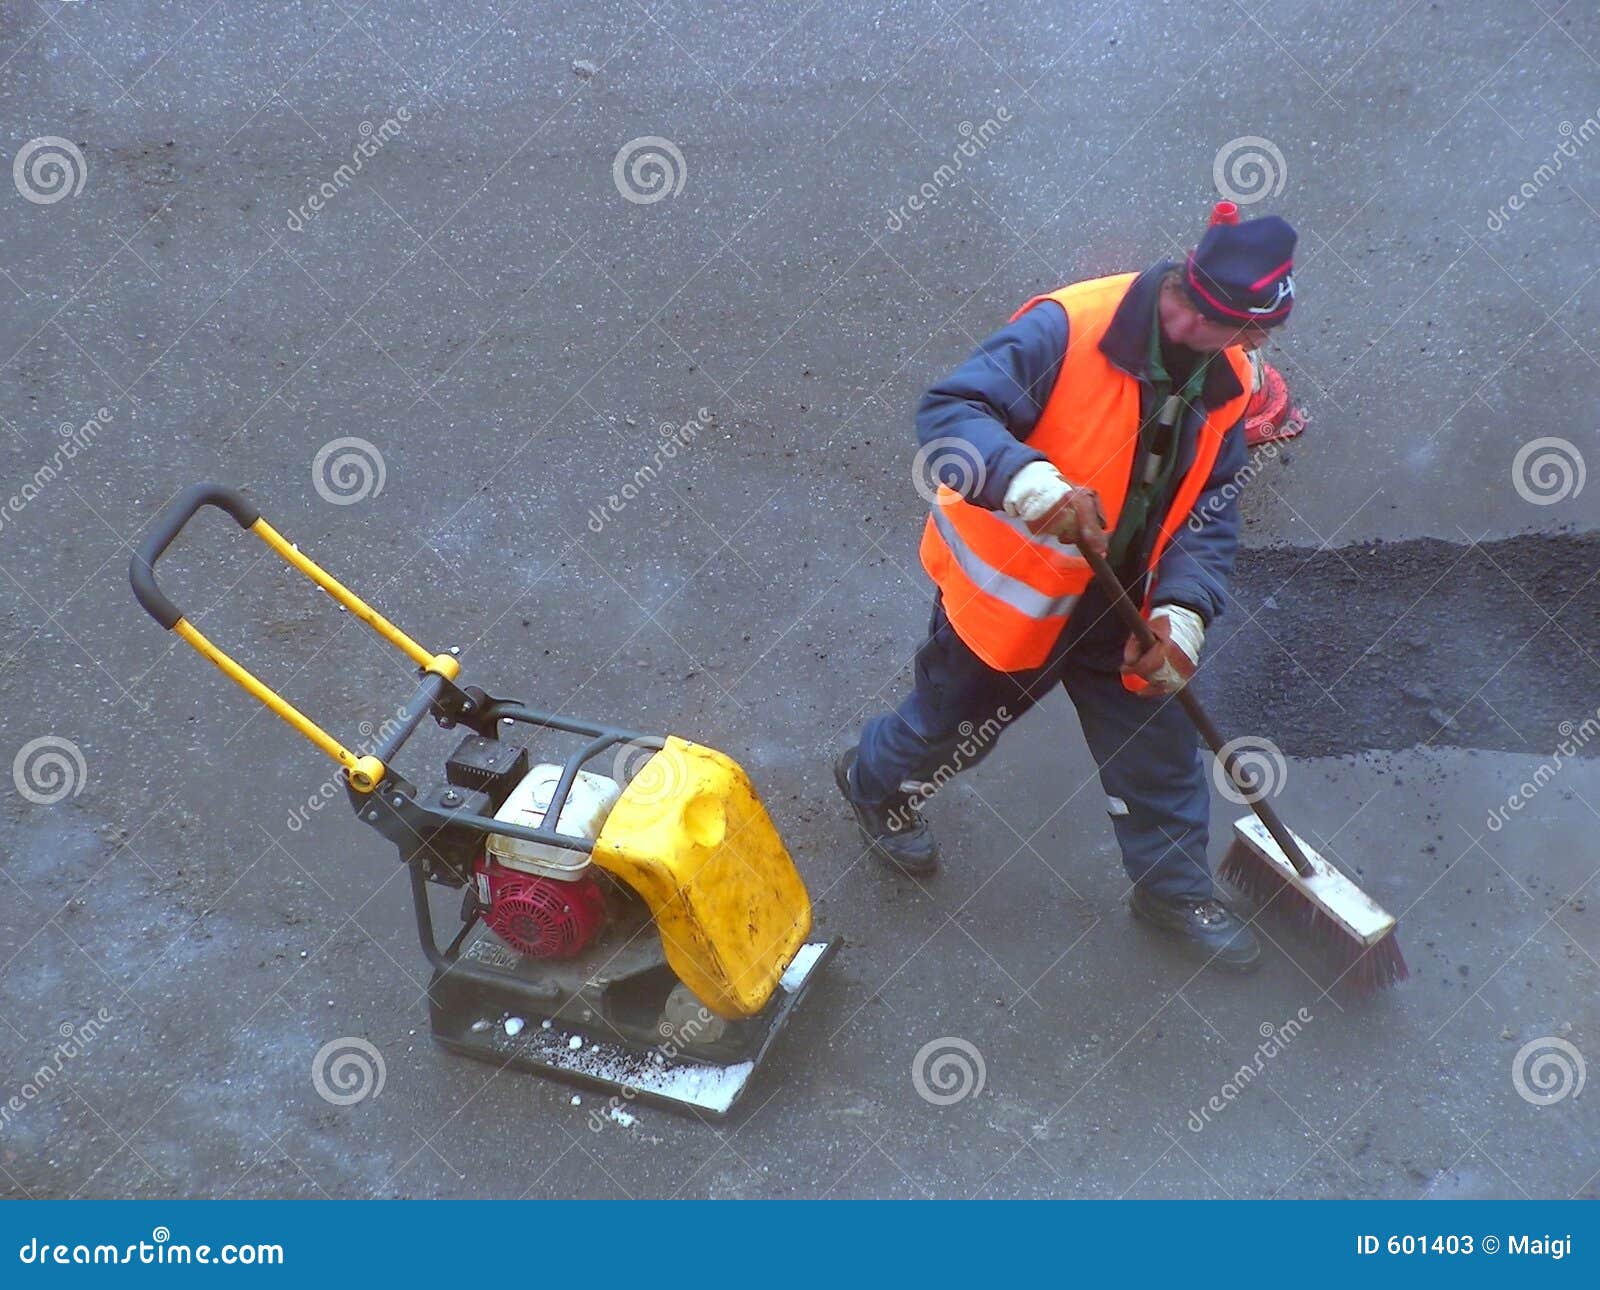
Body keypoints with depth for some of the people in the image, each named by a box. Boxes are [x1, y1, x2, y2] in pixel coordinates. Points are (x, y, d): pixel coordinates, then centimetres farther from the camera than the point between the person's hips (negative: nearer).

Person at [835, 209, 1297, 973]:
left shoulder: (1225, 384, -6)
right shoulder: (1067, 329, -27)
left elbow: (1208, 519, -5)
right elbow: (948, 412, -34)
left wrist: (1180, 614, -22)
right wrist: (1033, 483, -52)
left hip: (1117, 606, 5)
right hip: (1007, 592, -5)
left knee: (1157, 743, 15)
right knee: (951, 723, 17)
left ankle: (1175, 891, 39)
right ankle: (874, 785, 51)